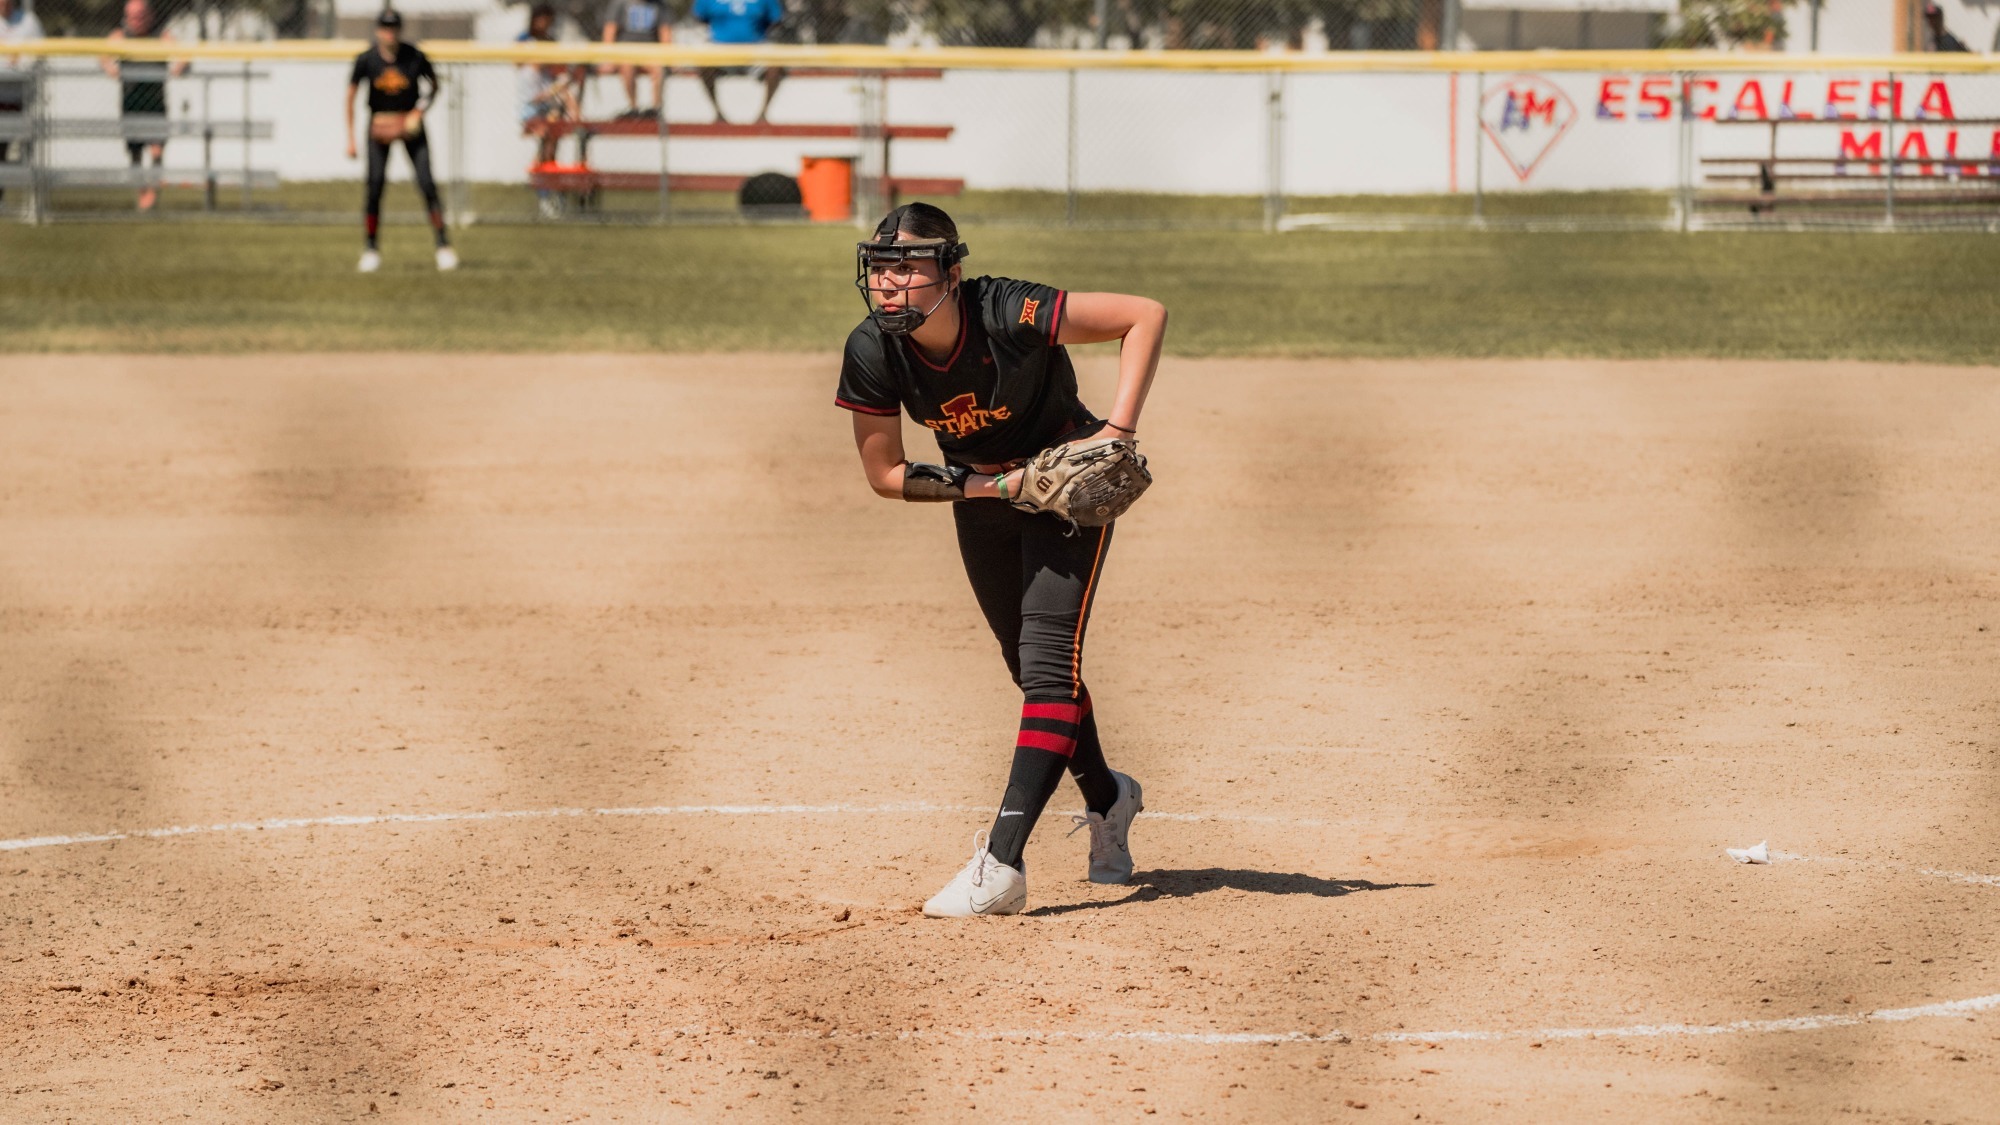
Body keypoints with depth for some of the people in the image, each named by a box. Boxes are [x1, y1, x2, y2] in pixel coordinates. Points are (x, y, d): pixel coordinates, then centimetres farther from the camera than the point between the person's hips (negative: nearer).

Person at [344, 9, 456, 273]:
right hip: (379, 127, 0)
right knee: (374, 187, -7)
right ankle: (371, 249, 5)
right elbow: (350, 97, -5)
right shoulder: (366, 60, -12)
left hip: (410, 125, 0)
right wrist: (350, 137, -9)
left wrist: (419, 112, -10)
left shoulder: (415, 58, -13)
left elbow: (433, 85, 4)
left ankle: (443, 244, 0)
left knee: (427, 184, -9)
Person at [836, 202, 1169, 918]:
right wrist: (988, 483, -25)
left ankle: (1001, 866, -27)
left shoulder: (1009, 316, -34)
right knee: (1033, 667, 14)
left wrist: (1118, 431, -34)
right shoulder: (872, 353, -22)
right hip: (979, 493, 5)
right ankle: (1105, 798, 43)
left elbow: (1146, 315, -29)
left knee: (1047, 655, -19)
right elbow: (885, 475, -12)